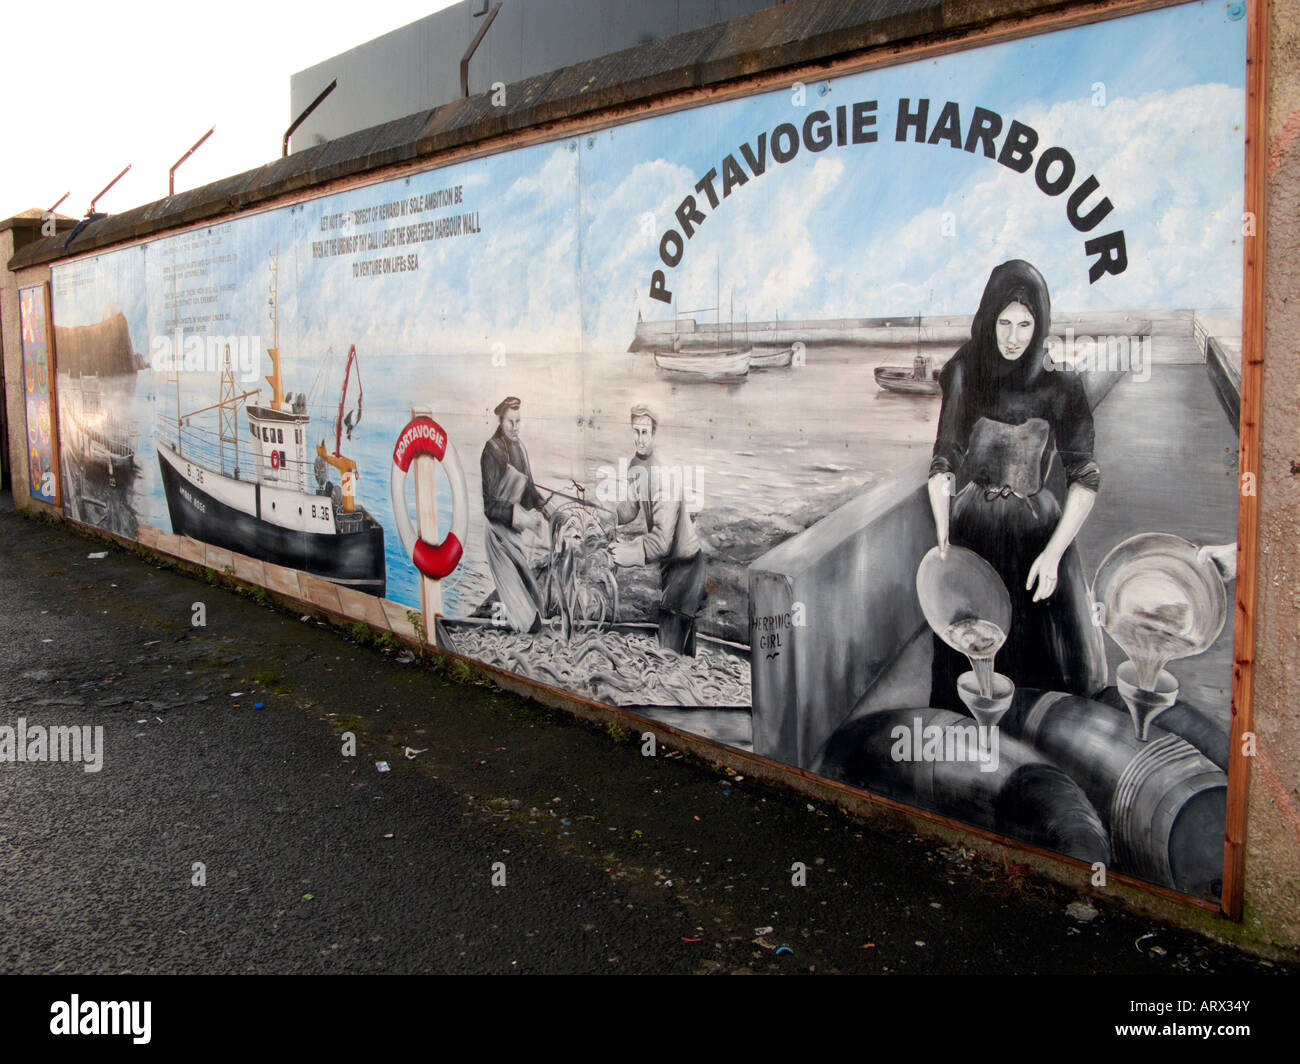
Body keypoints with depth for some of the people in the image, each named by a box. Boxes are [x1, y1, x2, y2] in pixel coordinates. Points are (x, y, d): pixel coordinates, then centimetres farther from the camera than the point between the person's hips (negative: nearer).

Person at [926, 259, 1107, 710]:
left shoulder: (1061, 388, -5)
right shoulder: (964, 373, 1)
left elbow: (1085, 479, -5)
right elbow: (943, 463, 3)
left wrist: (1054, 553, -14)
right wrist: (943, 539, -4)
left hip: (1036, 530, -1)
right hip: (972, 528, 1)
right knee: (968, 660, 6)